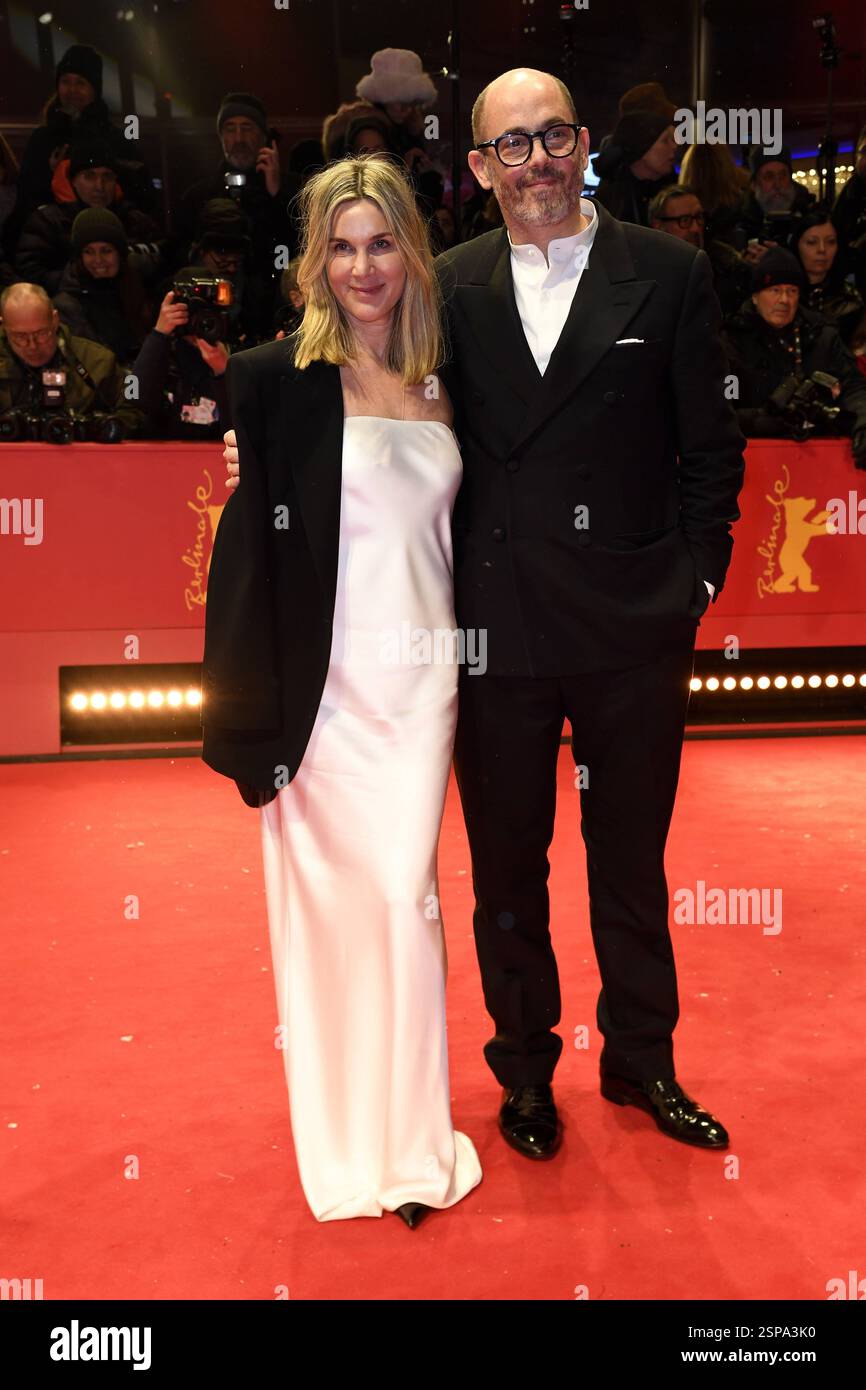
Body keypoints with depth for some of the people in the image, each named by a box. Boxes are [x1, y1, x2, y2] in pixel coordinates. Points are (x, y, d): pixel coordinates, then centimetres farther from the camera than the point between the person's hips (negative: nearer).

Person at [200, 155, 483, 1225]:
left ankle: (413, 1138, 20)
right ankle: (345, 1145, 25)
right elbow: (247, 551, -7)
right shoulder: (276, 378, -4)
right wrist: (254, 724, -11)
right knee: (328, 903, 6)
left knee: (405, 895, 4)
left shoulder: (439, 383, 10)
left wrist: (468, 672, 9)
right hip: (329, 685, -3)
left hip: (424, 682, 3)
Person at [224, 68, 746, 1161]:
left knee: (631, 859, 15)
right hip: (497, 629, 1)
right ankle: (525, 1066, 36)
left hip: (635, 629, 0)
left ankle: (641, 1061, 38)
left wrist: (693, 581, -3)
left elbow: (710, 447, 3)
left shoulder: (669, 273, 2)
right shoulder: (449, 289, 4)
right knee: (508, 864, 13)